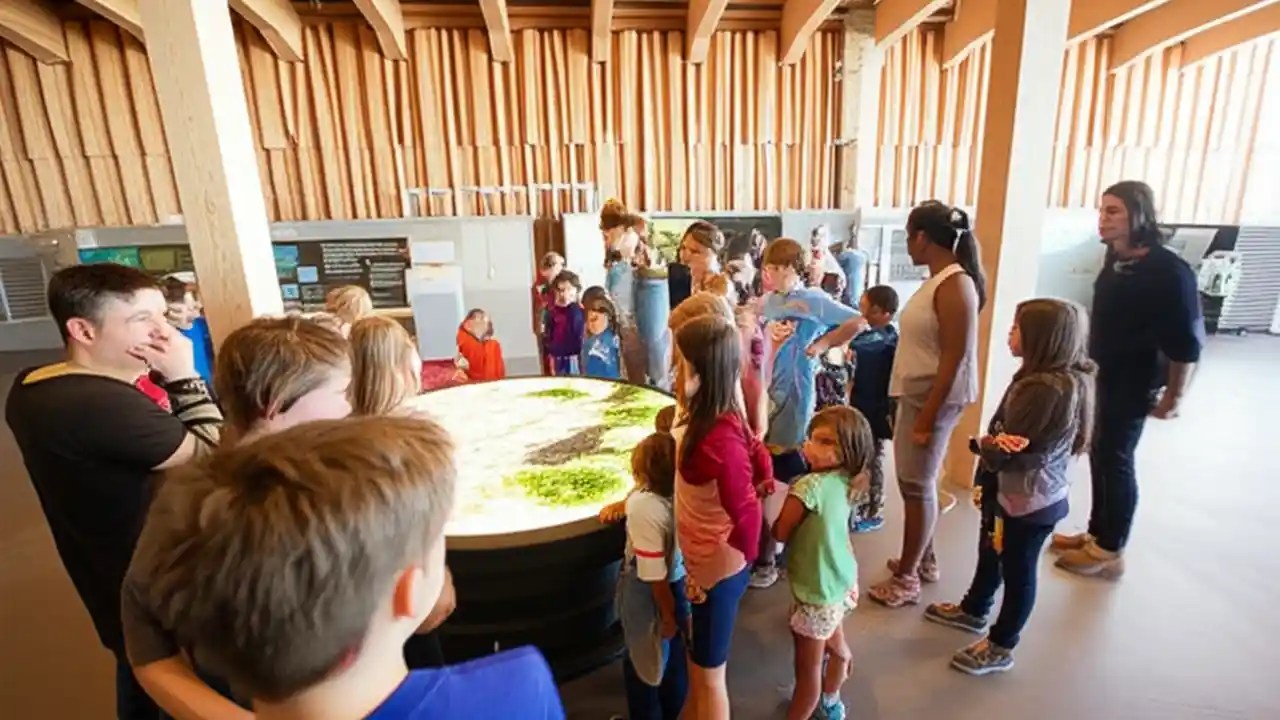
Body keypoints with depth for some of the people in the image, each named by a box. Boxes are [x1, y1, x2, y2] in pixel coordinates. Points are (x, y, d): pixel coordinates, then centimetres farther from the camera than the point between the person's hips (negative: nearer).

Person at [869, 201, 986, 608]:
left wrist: (927, 418, -21)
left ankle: (906, 579, 16)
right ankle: (923, 560, 34)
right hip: (916, 394, 9)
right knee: (919, 482, 17)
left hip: (934, 399, -9)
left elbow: (955, 359, -21)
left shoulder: (955, 285, -18)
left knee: (917, 485, 1)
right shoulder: (938, 280, 10)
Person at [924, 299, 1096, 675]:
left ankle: (1000, 648, 28)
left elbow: (1007, 452, -25)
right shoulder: (1067, 378, 4)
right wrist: (994, 444, -14)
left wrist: (982, 444, -7)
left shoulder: (1048, 388, -29)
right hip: (1017, 491, 9)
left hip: (1028, 500, -9)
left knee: (1017, 571, 9)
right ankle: (973, 610, 47)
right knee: (991, 554, 25)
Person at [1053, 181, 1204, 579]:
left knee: (1116, 461, 4)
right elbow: (1106, 324, 8)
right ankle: (1096, 533, 31)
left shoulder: (1168, 271, -19)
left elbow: (1186, 342, -17)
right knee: (1099, 455, 15)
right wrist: (1089, 366, 12)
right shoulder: (1115, 260, 2)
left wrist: (1174, 396, -12)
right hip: (1101, 377, 7)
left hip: (1132, 385, -7)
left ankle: (1110, 552, 20)